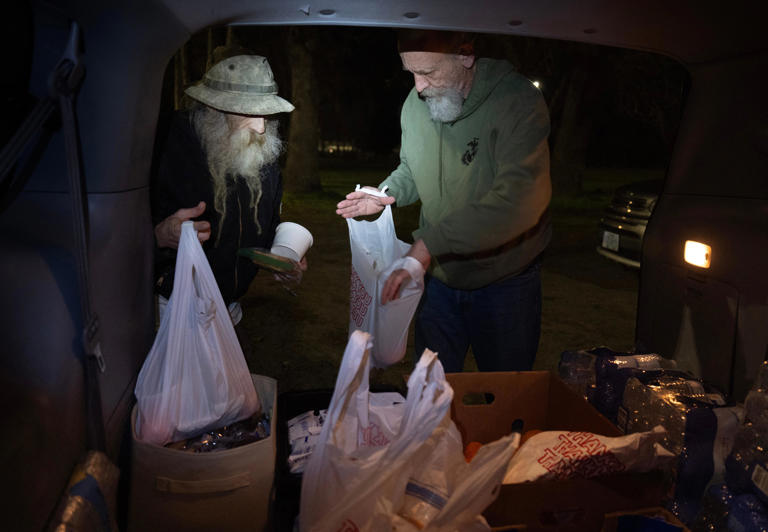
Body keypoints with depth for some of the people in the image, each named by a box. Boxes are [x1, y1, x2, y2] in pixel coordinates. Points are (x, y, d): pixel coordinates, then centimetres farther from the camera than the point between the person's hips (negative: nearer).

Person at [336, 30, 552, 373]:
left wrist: (430, 241, -37)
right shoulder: (415, 104, -3)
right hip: (438, 276, 4)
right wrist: (387, 194, -8)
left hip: (504, 283, -4)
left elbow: (521, 199, -34)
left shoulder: (518, 102, -22)